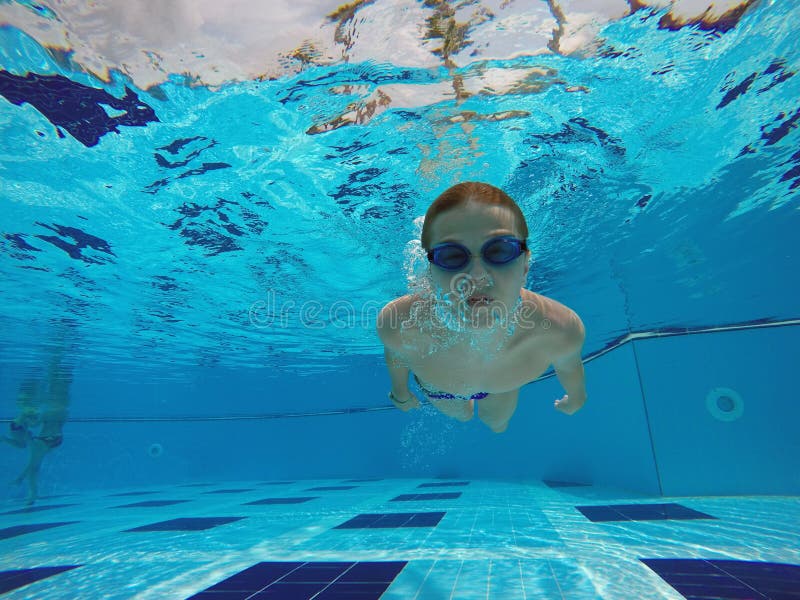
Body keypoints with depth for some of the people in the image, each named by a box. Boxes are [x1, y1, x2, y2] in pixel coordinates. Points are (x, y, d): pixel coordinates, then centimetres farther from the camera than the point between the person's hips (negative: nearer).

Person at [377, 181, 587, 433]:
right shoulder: (399, 325, -45)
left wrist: (576, 396, 8)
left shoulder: (561, 329, -42)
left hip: (501, 387, 1)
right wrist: (400, 391, 3)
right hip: (438, 390, -1)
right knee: (461, 416, 33)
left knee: (497, 424, 34)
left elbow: (568, 365, -15)